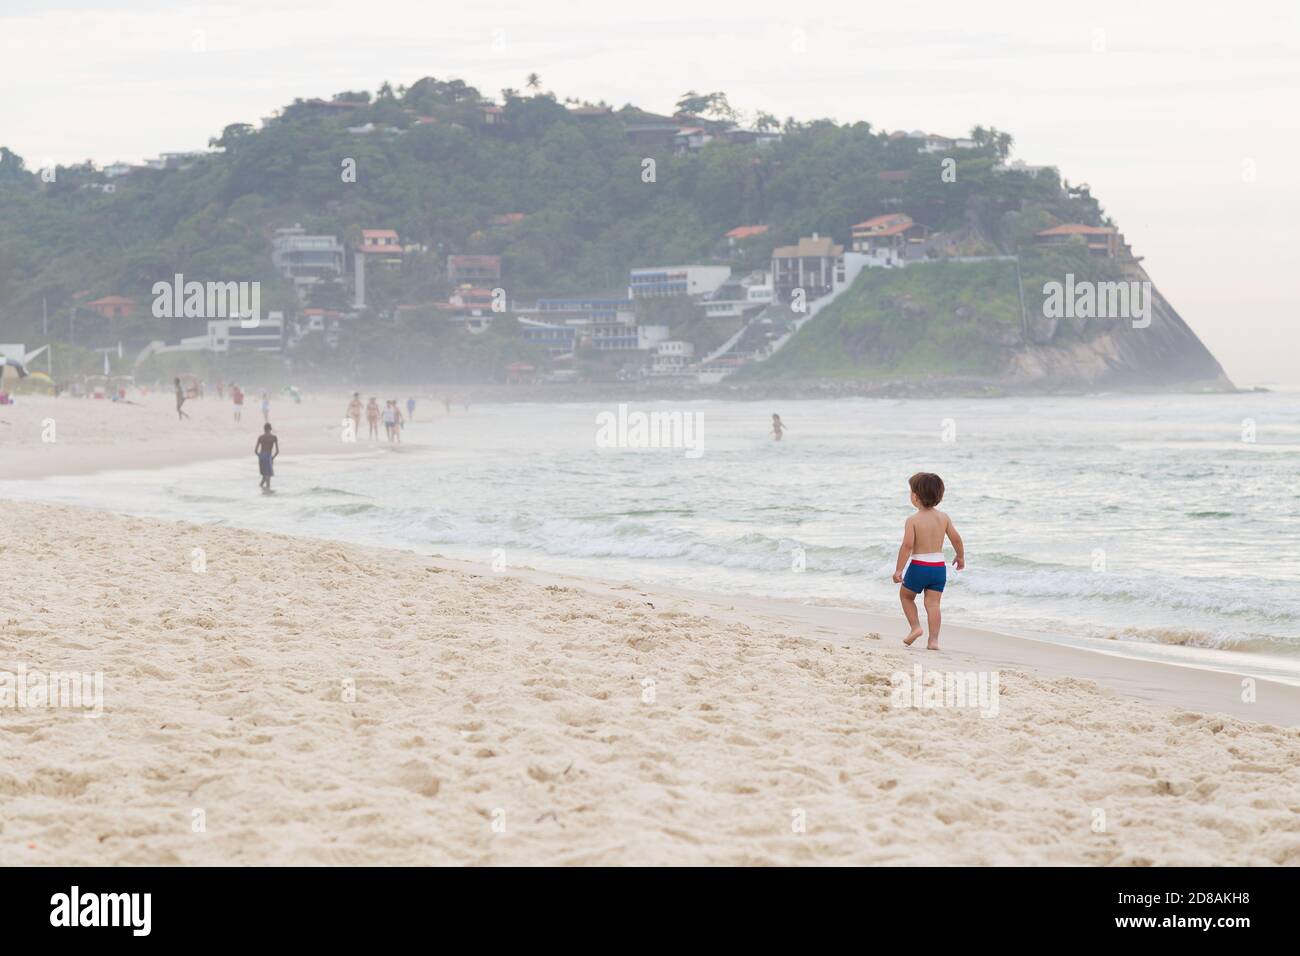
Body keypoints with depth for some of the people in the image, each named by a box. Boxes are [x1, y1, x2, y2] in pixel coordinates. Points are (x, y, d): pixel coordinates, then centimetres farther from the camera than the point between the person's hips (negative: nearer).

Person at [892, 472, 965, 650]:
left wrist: (898, 569, -13)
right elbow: (956, 539, 5)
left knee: (906, 595, 21)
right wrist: (961, 557, 23)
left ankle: (915, 627, 12)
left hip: (919, 566, -4)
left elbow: (907, 545, -18)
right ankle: (933, 640, -3)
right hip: (939, 566, 4)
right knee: (933, 603, 4)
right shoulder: (943, 518, 1)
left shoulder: (913, 520, -12)